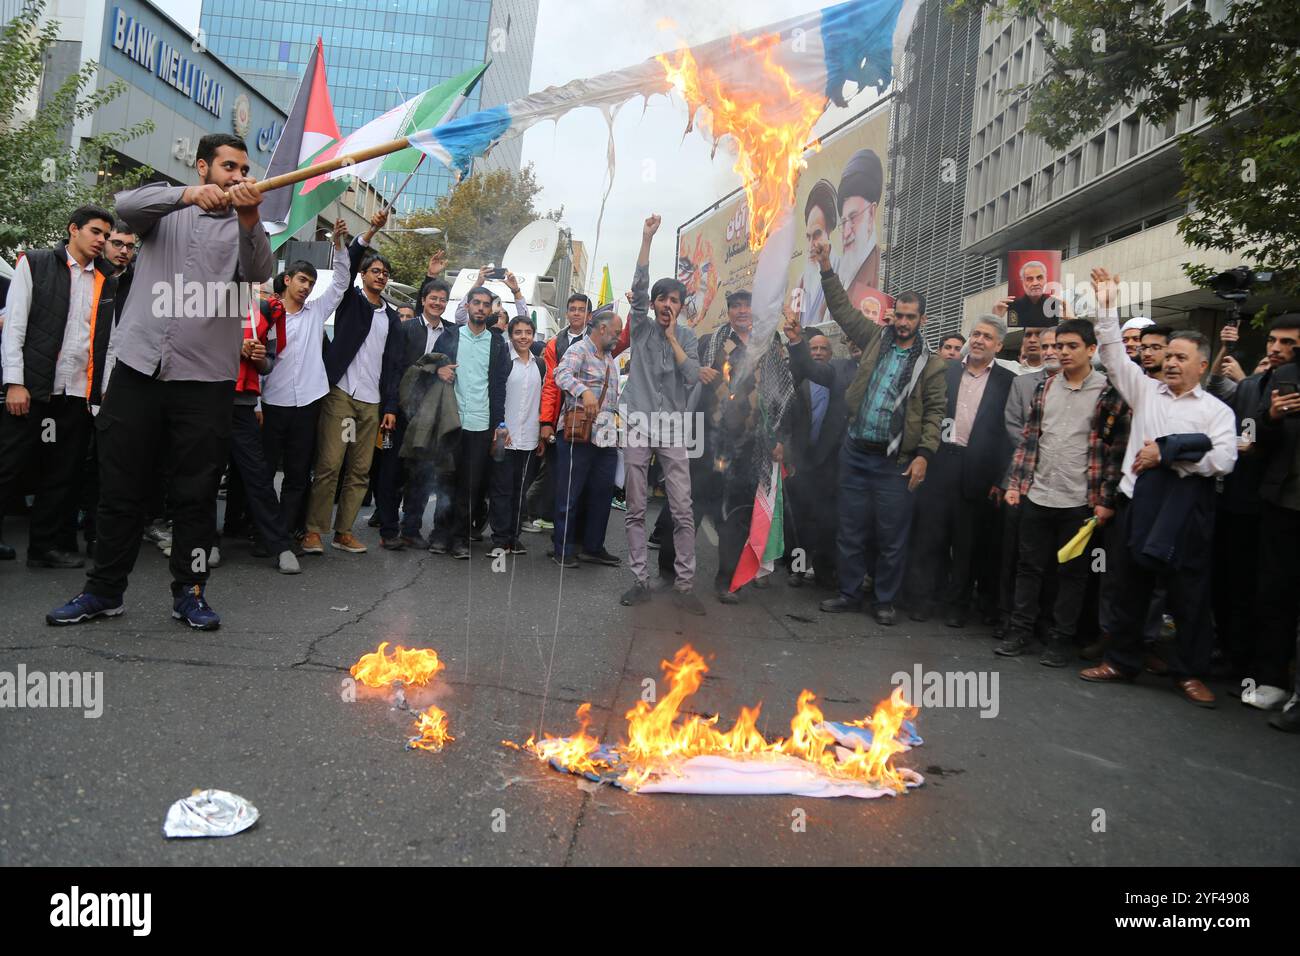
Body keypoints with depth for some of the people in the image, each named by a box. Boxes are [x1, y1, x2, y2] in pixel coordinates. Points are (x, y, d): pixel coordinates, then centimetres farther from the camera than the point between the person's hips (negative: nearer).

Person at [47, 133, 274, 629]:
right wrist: (188, 194, -28)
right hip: (139, 366, 1)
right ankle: (104, 590, 18)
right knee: (119, 488, 7)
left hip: (206, 378, -1)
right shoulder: (163, 206, 11)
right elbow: (126, 204, -12)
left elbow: (260, 271, -11)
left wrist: (249, 219, -30)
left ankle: (189, 592, 15)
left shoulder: (243, 224, 9)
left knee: (196, 494, 4)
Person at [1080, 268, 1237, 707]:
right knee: (1130, 585, 10)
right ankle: (1120, 660, 22)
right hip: (1139, 503, 2)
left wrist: (1165, 453, -11)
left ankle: (1189, 672, 17)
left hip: (1187, 512, -2)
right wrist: (1107, 307, -1)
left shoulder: (1217, 410, 4)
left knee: (1190, 593, 4)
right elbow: (1114, 354, 6)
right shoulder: (1145, 390, 11)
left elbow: (1223, 459, -9)